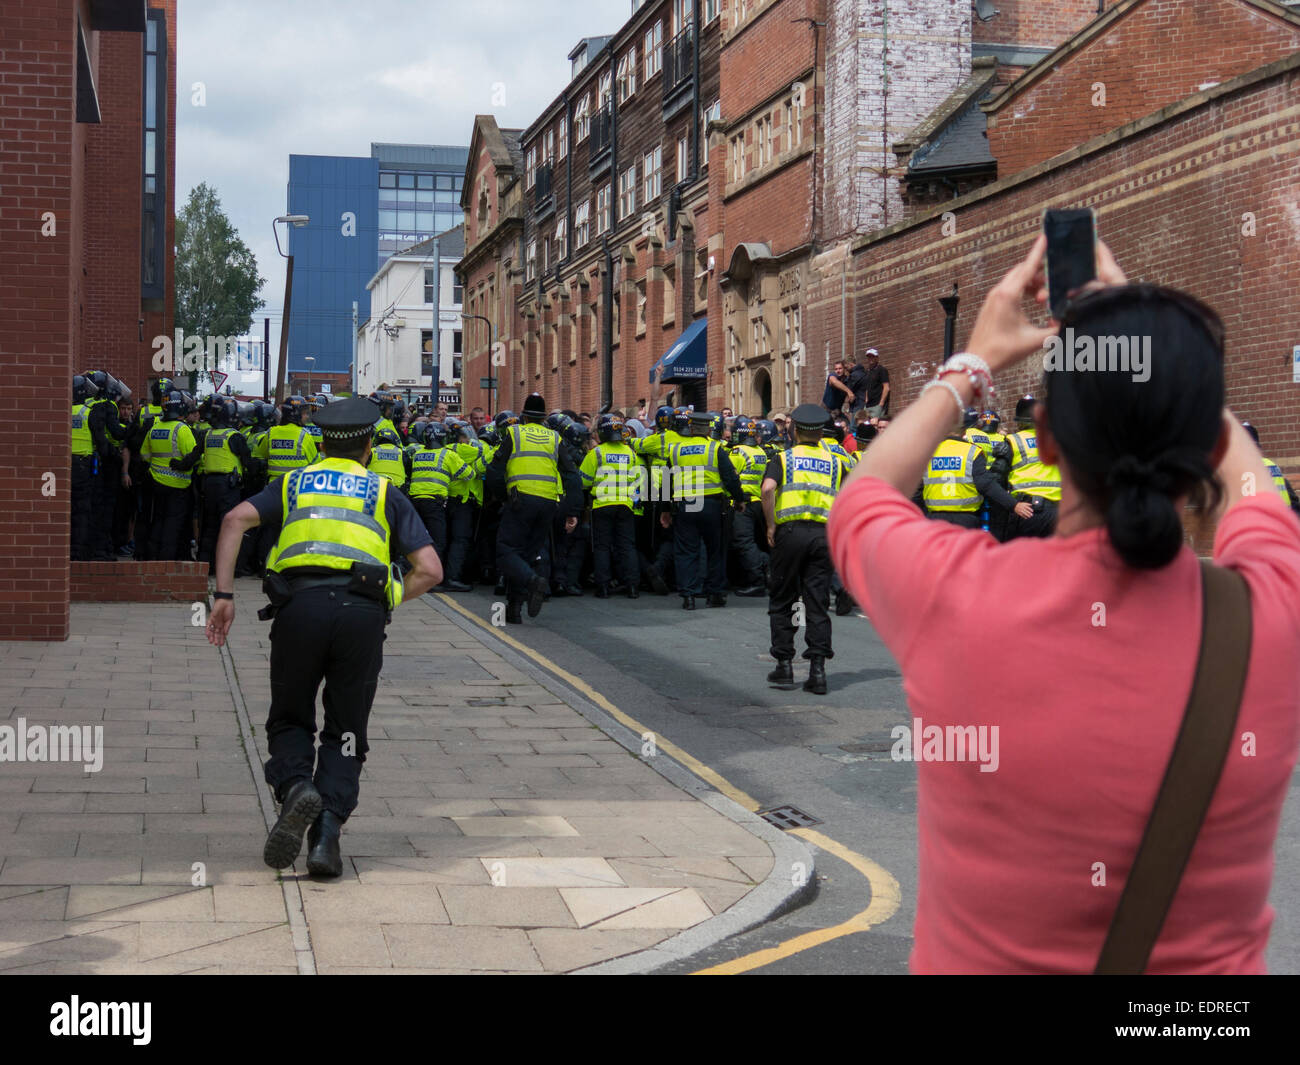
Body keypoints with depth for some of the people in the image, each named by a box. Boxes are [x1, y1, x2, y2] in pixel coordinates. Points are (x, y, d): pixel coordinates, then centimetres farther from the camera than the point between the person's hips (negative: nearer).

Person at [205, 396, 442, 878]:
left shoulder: (293, 482, 26)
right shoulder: (385, 493, 23)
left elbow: (235, 519, 8)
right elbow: (429, 570, 13)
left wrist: (224, 595, 6)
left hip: (299, 603, 0)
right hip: (362, 611, 0)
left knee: (289, 720, 18)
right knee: (345, 733, 13)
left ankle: (296, 786, -12)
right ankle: (327, 827, -8)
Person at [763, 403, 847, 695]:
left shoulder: (783, 459, 6)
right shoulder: (835, 463, 15)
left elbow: (768, 488, -13)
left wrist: (771, 525, -4)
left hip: (790, 531, -2)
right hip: (824, 534, 2)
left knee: (781, 602, 10)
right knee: (818, 604, 4)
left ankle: (784, 666, 9)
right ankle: (817, 670, -2)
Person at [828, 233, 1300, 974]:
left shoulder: (949, 594, -22)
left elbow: (861, 497, 3)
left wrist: (973, 365, 11)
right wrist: (1161, 347, 15)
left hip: (975, 955, -1)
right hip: (1214, 957, 1)